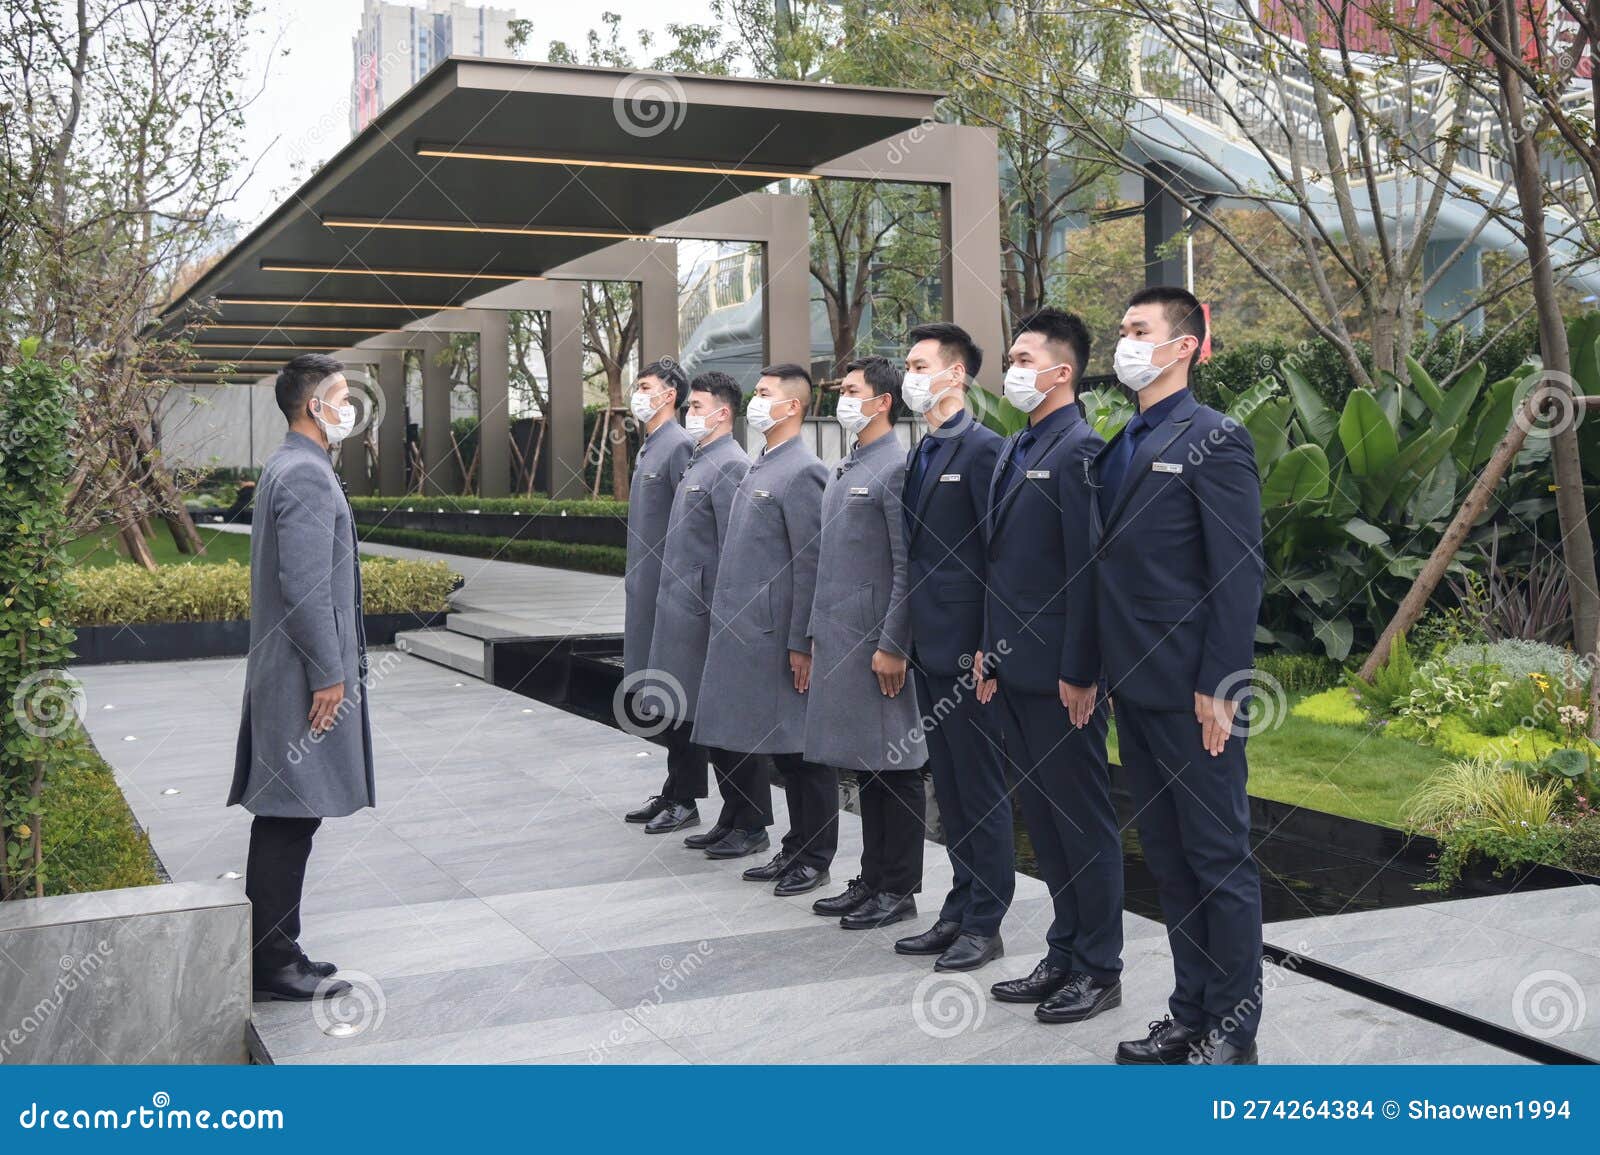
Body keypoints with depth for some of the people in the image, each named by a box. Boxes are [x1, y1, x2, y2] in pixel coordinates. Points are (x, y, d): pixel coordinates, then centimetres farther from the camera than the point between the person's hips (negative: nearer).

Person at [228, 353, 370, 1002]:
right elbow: (305, 586, -22)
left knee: (281, 821, 14)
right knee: (289, 822, -4)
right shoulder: (307, 475, -16)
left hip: (285, 673, 10)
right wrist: (328, 674, -18)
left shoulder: (285, 468, 16)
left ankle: (271, 952, 22)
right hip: (304, 679, -10)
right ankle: (273, 966, 3)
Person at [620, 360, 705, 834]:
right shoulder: (648, 448, 16)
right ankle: (672, 790, 23)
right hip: (646, 589, 10)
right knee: (658, 699, 14)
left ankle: (685, 800, 5)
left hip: (670, 590, -9)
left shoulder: (678, 446, -13)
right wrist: (634, 579, 18)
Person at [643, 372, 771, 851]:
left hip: (710, 612, -10)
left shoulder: (731, 466, -13)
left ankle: (751, 822, 7)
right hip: (686, 610, 10)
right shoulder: (698, 462, 16)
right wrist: (671, 603, 17)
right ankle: (733, 815, 22)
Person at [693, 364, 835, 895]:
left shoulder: (803, 472, -12)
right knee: (768, 741, 14)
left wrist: (801, 644, -17)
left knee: (802, 750, 0)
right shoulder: (757, 468, 15)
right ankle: (797, 848, 25)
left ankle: (813, 858, 10)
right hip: (745, 630, 9)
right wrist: (726, 623, 16)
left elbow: (811, 566, -15)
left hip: (780, 636, -9)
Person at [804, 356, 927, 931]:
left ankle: (899, 890, 9)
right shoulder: (842, 470, 16)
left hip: (876, 642, -9)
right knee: (864, 765, 14)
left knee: (894, 766, 0)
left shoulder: (897, 468, -11)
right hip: (838, 639, 9)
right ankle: (872, 880, 24)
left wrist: (892, 645, -19)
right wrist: (816, 635, 16)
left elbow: (908, 567, -16)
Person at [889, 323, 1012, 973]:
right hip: (929, 648, 9)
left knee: (982, 789, 1)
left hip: (966, 649, -9)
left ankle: (984, 924, 10)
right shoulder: (920, 455, 15)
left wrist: (988, 650, -18)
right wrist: (906, 638, 14)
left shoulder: (982, 449, -12)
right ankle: (959, 911, 25)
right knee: (949, 789, 15)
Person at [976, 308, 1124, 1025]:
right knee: (1042, 817, 15)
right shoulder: (1014, 450, 15)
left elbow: (1087, 567, -18)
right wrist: (991, 650, 14)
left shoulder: (1079, 449, -13)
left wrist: (1079, 672, -19)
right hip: (1014, 670, 9)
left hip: (1059, 675, -9)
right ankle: (1065, 954, 26)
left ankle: (1100, 969, 14)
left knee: (1084, 820, 3)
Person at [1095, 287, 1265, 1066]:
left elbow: (1240, 572, -14)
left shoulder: (1214, 439, -9)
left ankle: (1232, 1030, 12)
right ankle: (1190, 1012, 25)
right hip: (1134, 686, 8)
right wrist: (1102, 672, 11)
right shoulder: (1118, 449, 14)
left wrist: (1219, 688, -17)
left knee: (1219, 857, 2)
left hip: (1191, 690, -8)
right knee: (1167, 857, 14)